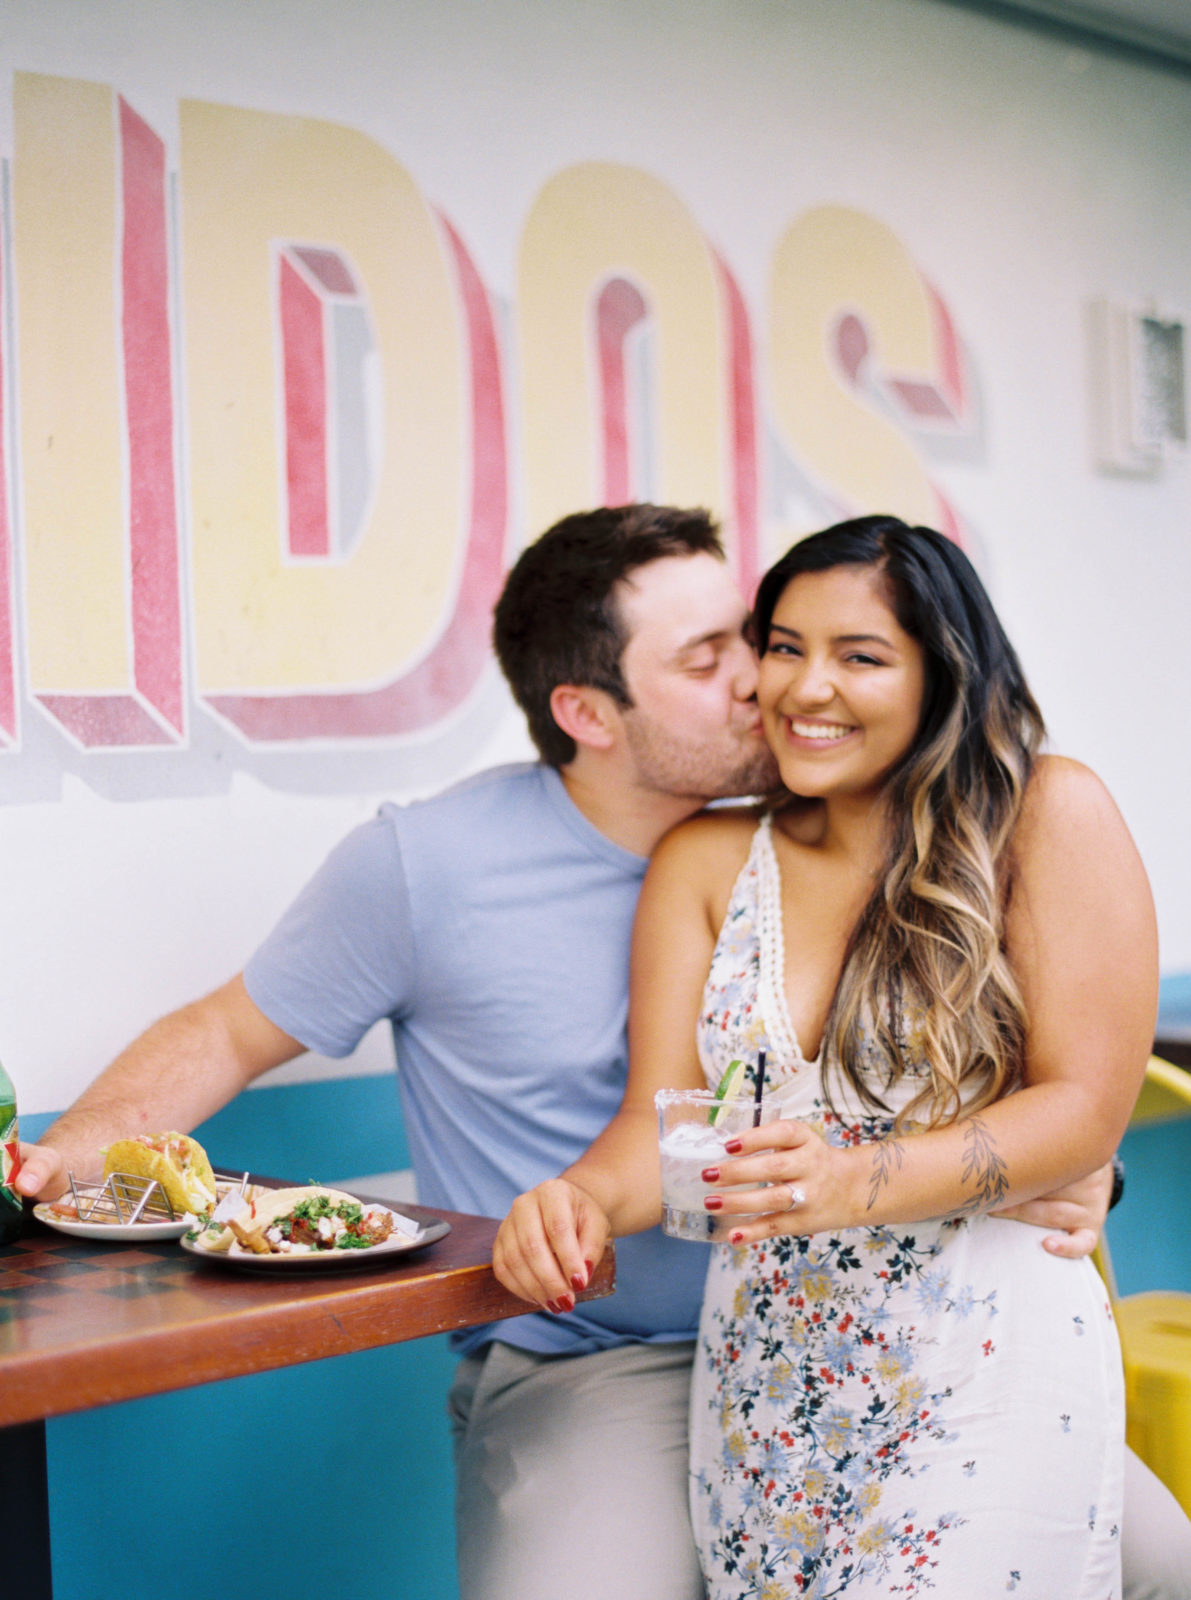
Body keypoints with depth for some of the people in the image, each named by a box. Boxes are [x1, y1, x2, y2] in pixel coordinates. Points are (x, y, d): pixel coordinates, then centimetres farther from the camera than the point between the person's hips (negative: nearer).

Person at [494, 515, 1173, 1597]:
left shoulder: (1050, 818, -5)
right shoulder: (707, 861, 8)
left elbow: (1086, 1109, -10)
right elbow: (660, 1117, 2)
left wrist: (852, 1184, -24)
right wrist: (583, 1199, -21)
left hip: (988, 1383, -4)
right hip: (760, 1380, 4)